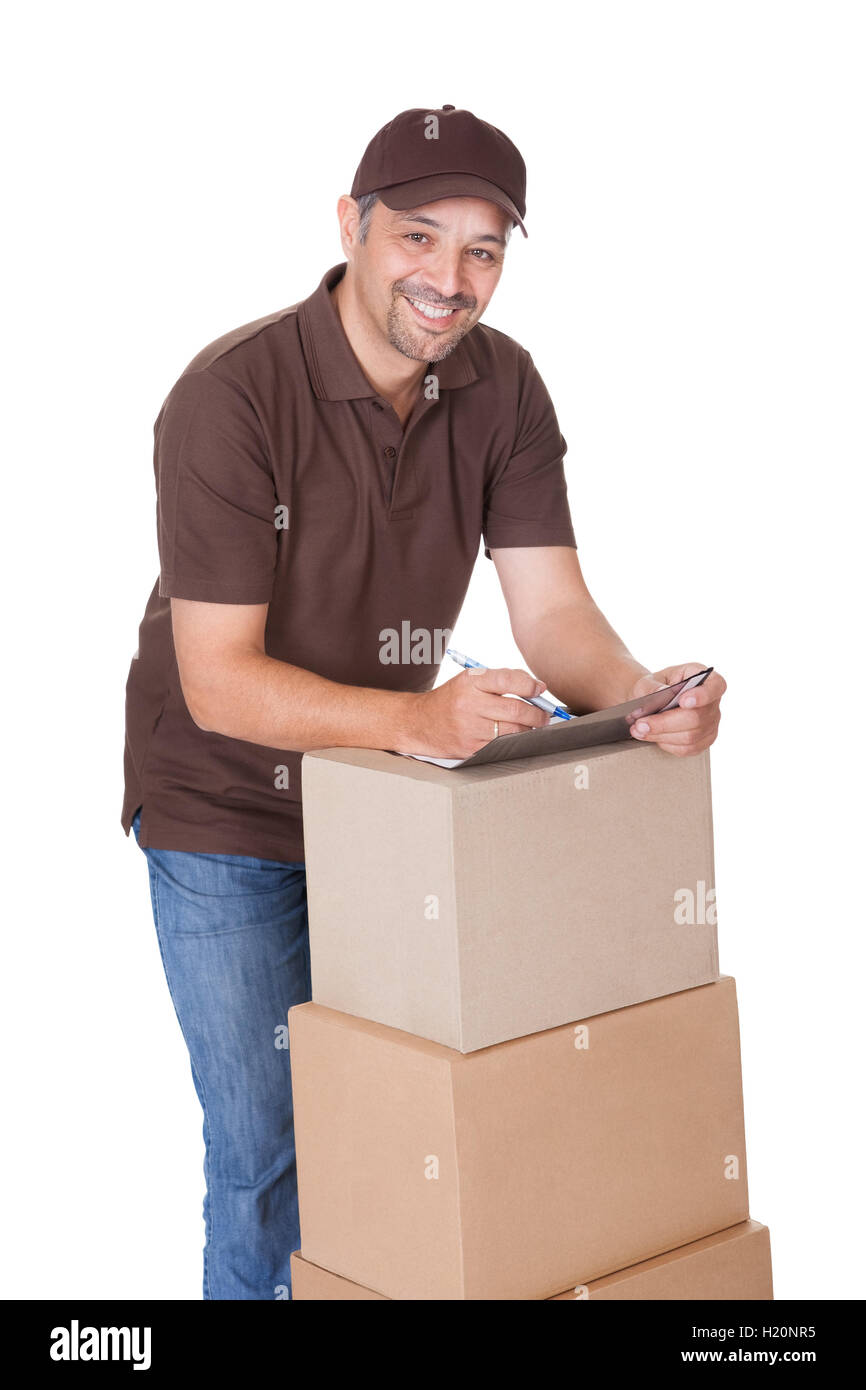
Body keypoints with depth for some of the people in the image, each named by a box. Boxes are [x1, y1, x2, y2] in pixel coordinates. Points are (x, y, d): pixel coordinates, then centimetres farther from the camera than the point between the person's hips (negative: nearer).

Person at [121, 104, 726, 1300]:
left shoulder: (502, 387, -9)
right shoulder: (230, 398, -26)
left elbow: (552, 611, -11)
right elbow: (218, 681, -28)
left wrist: (641, 696, -34)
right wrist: (420, 719, -43)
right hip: (226, 815, -5)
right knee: (265, 1151, 0)